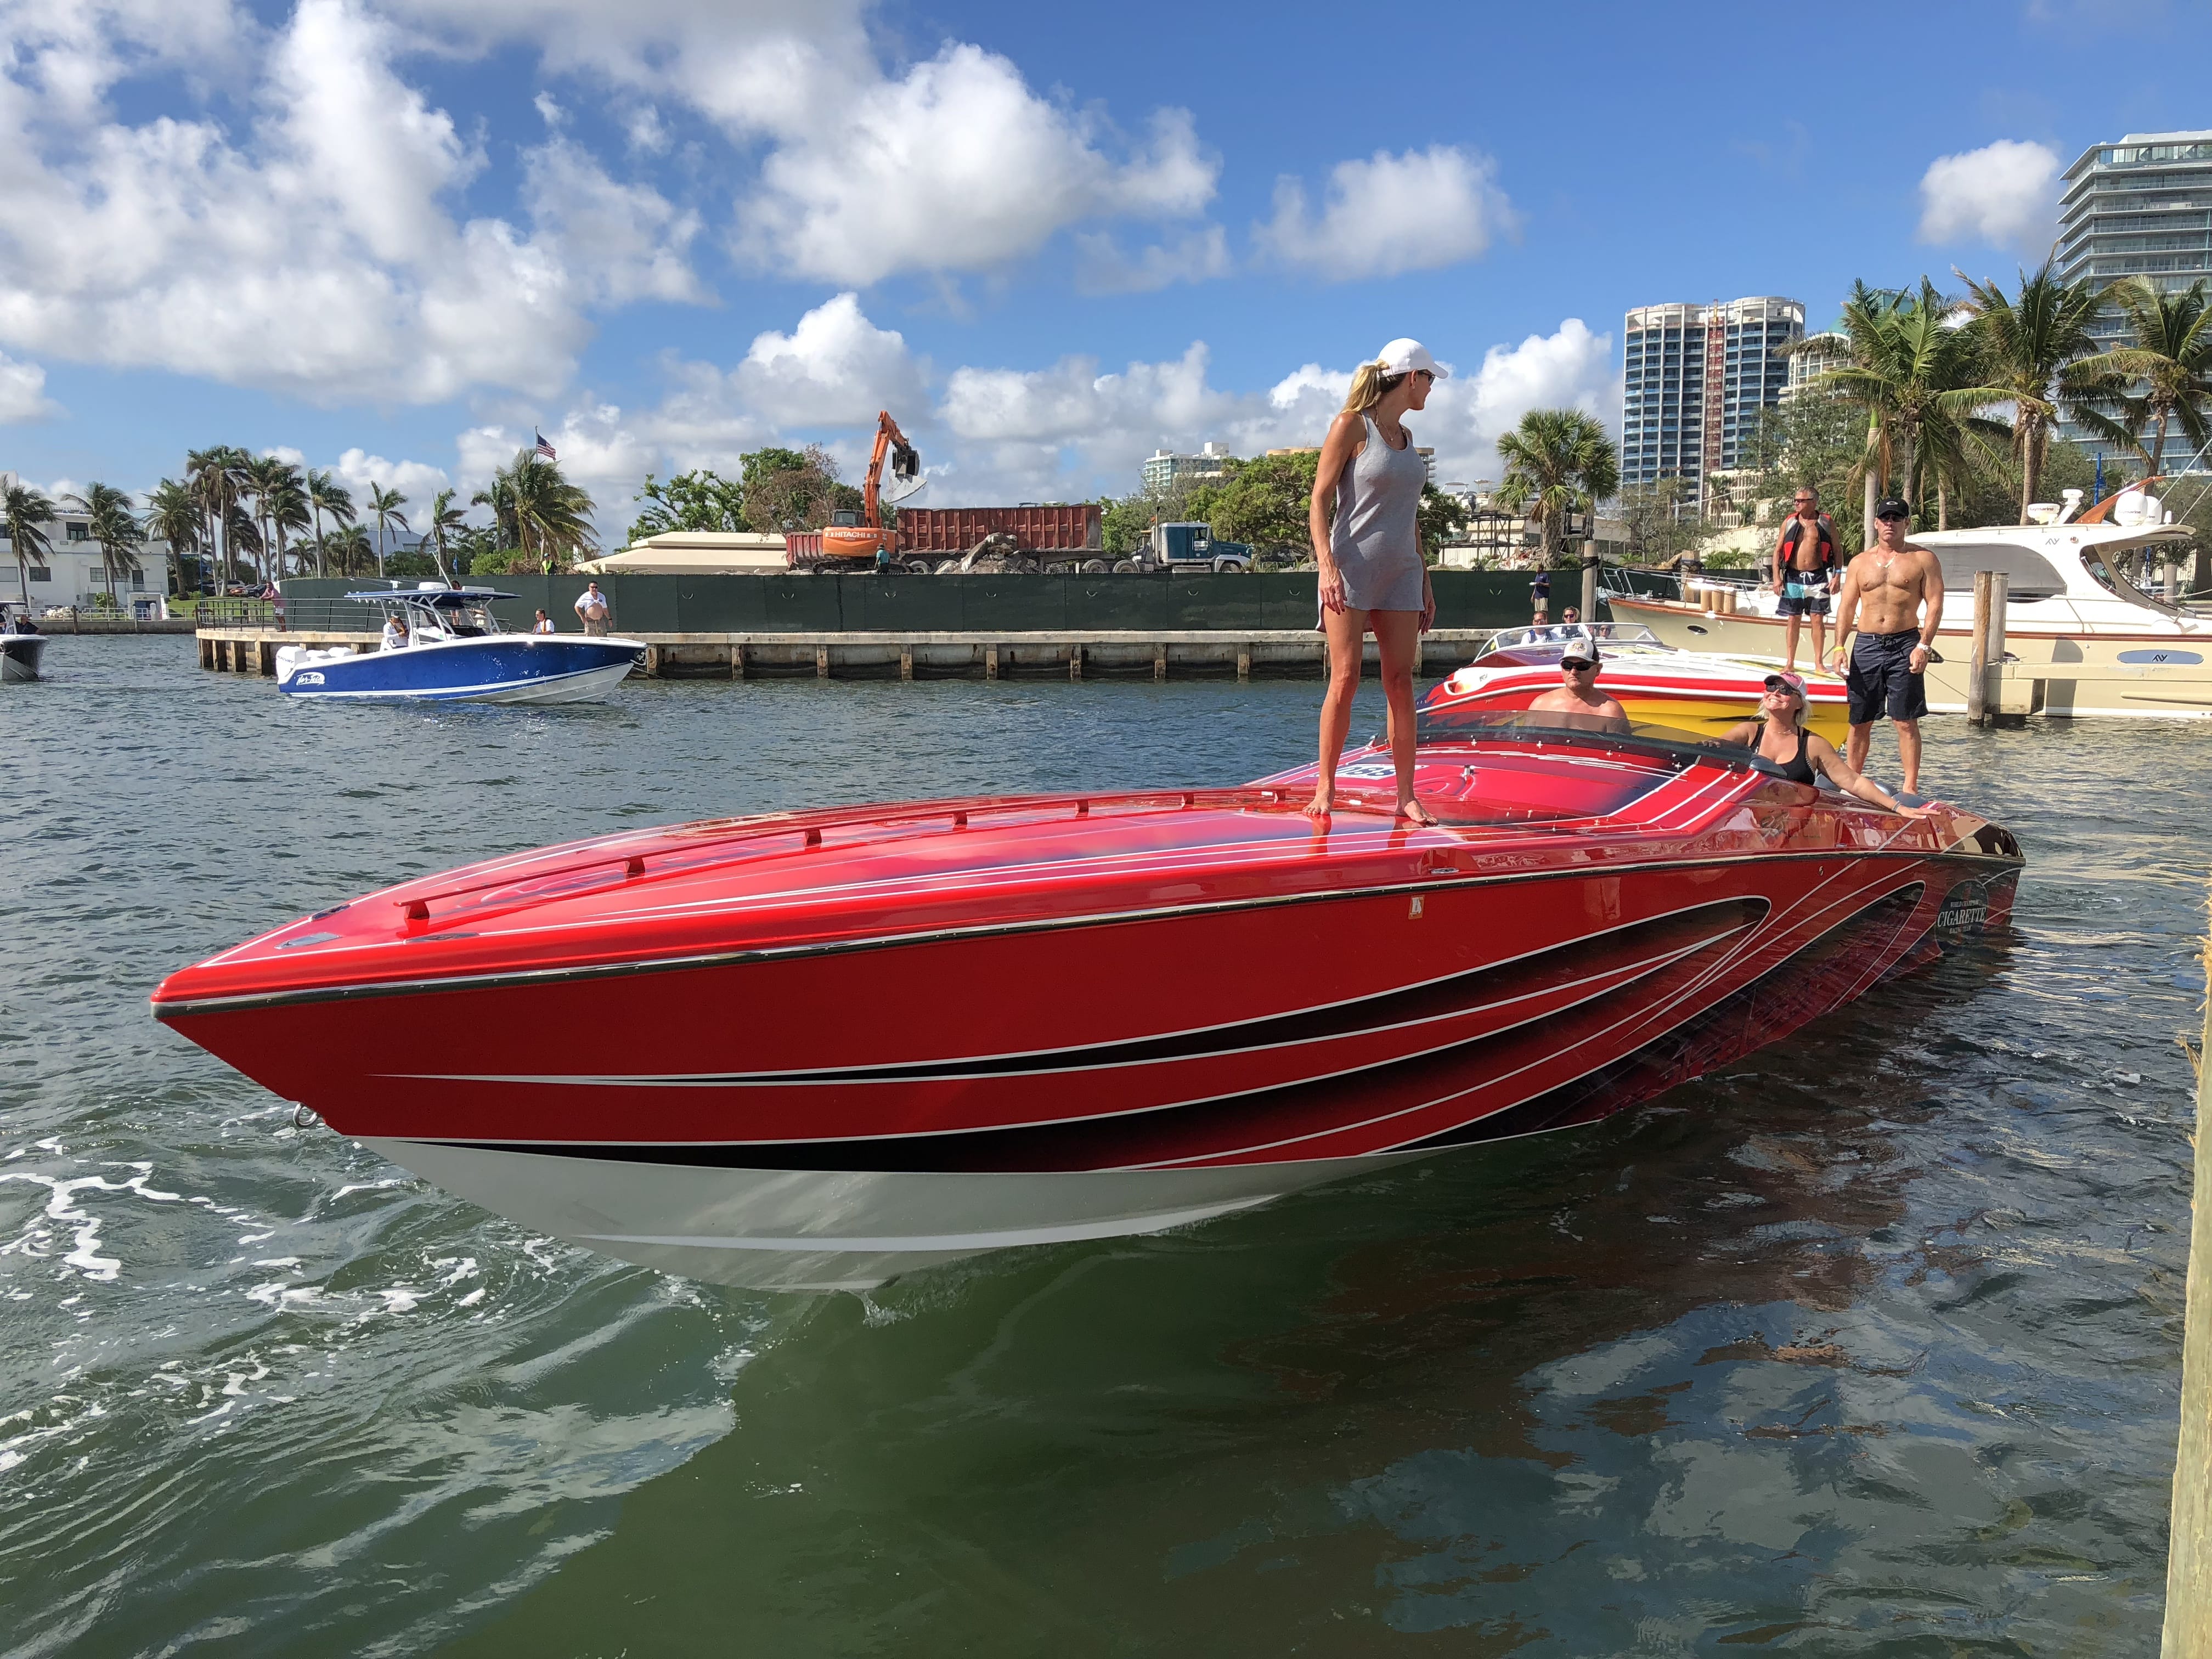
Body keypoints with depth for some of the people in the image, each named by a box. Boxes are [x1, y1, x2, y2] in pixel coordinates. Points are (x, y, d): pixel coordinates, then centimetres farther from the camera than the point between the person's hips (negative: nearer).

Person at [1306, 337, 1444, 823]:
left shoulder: (1405, 436, 17)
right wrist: (1326, 565, -19)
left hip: (1400, 573, 6)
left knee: (1401, 683, 0)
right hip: (1353, 568, -6)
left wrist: (1425, 581, 18)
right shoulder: (1351, 425, -3)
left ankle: (1406, 794, 2)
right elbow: (1320, 500, -7)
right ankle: (1325, 787, 1)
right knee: (1345, 680, -8)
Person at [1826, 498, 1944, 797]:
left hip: (1904, 645, -3)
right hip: (1865, 646, 3)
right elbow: (1846, 607, 12)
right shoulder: (1859, 563, 14)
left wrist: (1924, 646, -11)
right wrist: (1840, 646, -1)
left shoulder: (1923, 559, 5)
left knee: (1906, 722, -3)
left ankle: (1910, 788, 0)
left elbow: (1935, 604, 0)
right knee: (1860, 722, 6)